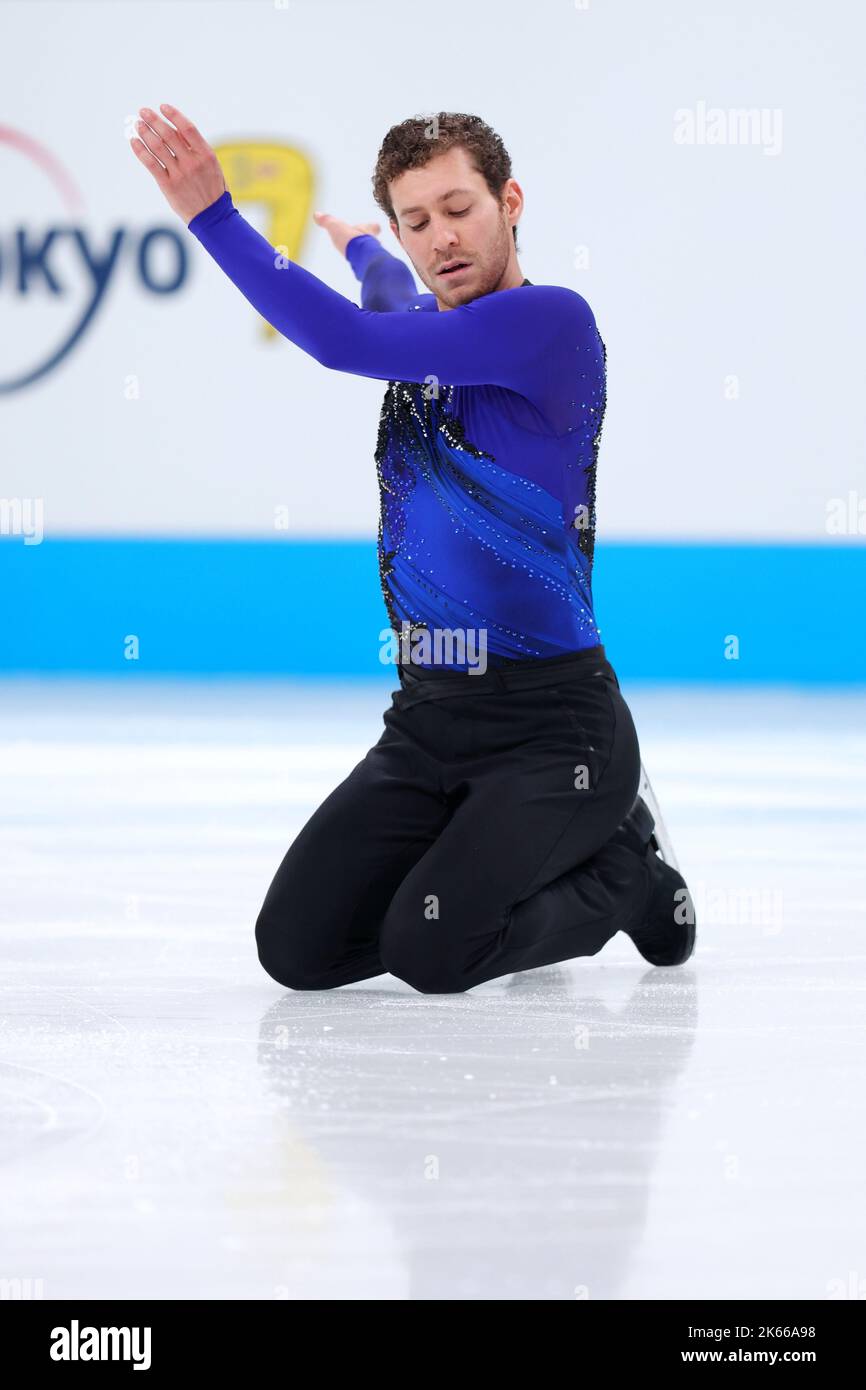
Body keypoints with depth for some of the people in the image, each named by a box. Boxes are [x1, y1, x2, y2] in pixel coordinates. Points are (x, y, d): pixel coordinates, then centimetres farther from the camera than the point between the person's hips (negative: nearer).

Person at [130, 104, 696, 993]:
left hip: (551, 720, -7)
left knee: (430, 953, -22)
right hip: (426, 719, 8)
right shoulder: (422, 330, 12)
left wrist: (211, 214, -17)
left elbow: (344, 340, -21)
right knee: (300, 949, -5)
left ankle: (624, 872, 7)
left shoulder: (552, 321, -14)